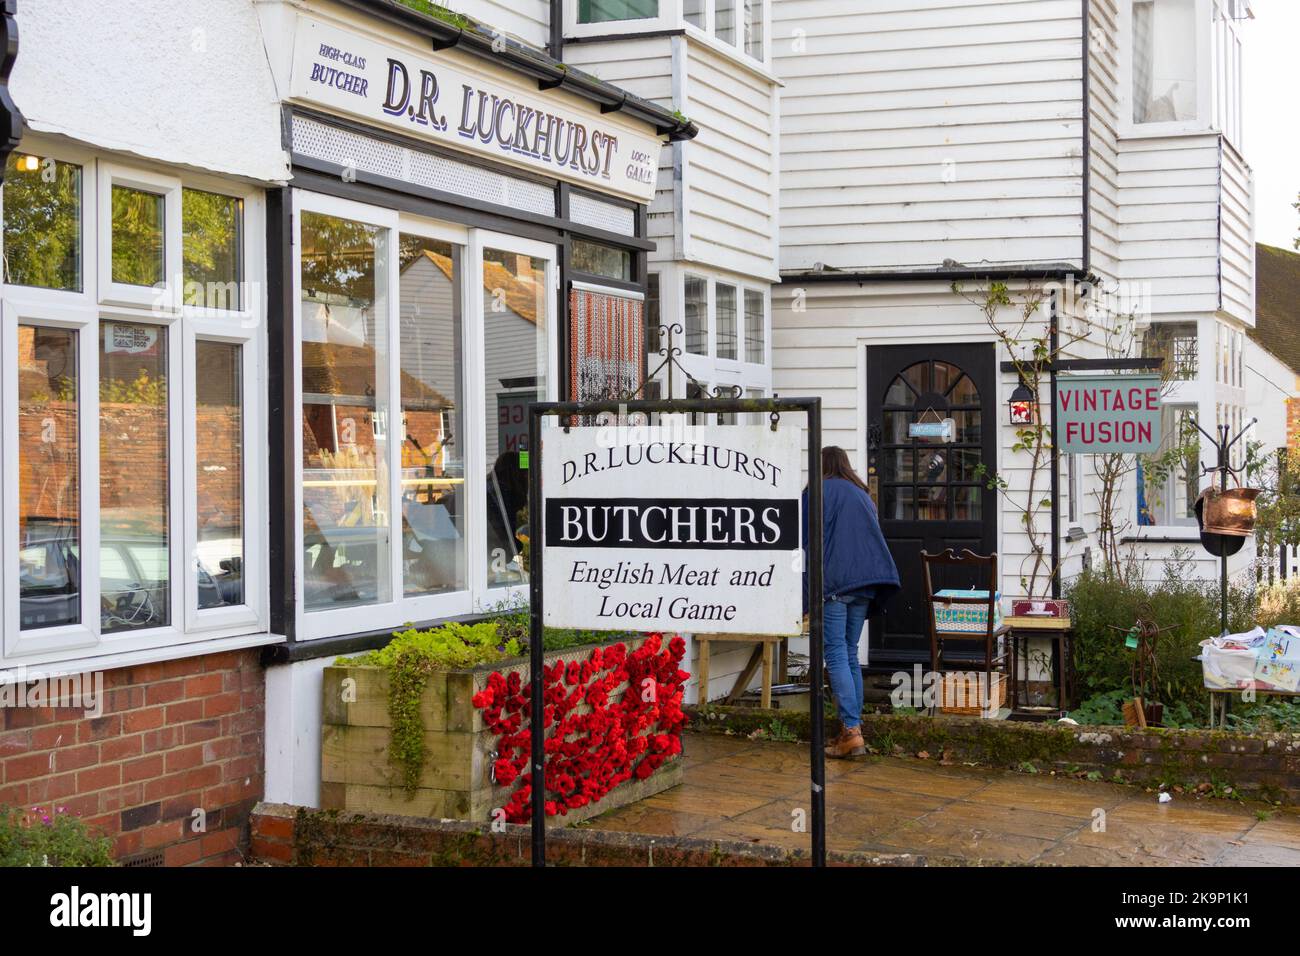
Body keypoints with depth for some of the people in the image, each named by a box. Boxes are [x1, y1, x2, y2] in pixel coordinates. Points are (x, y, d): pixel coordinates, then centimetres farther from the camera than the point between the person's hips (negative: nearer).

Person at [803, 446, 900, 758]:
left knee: (836, 654, -7)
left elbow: (807, 541, -2)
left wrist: (807, 590, 3)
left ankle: (852, 732, -15)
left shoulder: (817, 492, 2)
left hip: (833, 583, -6)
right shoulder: (862, 495, 20)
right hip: (864, 584, 6)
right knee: (850, 654, 12)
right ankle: (854, 727, 10)